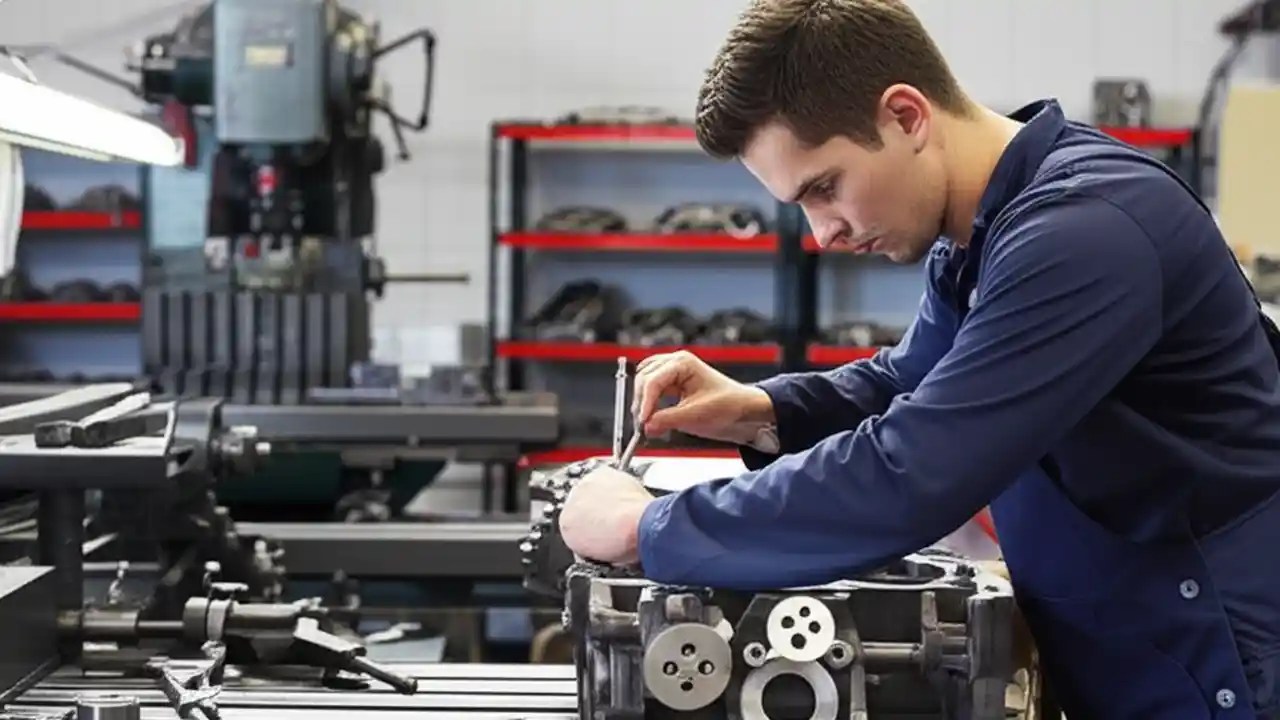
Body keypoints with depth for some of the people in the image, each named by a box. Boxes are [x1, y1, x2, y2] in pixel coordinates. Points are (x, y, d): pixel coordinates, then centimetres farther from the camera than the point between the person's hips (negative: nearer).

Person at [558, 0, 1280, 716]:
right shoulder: (980, 224, 3)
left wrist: (646, 526, -22)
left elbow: (907, 481, -32)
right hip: (1114, 650, 8)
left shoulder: (1084, 227, -27)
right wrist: (761, 411, -2)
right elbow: (913, 386, 18)